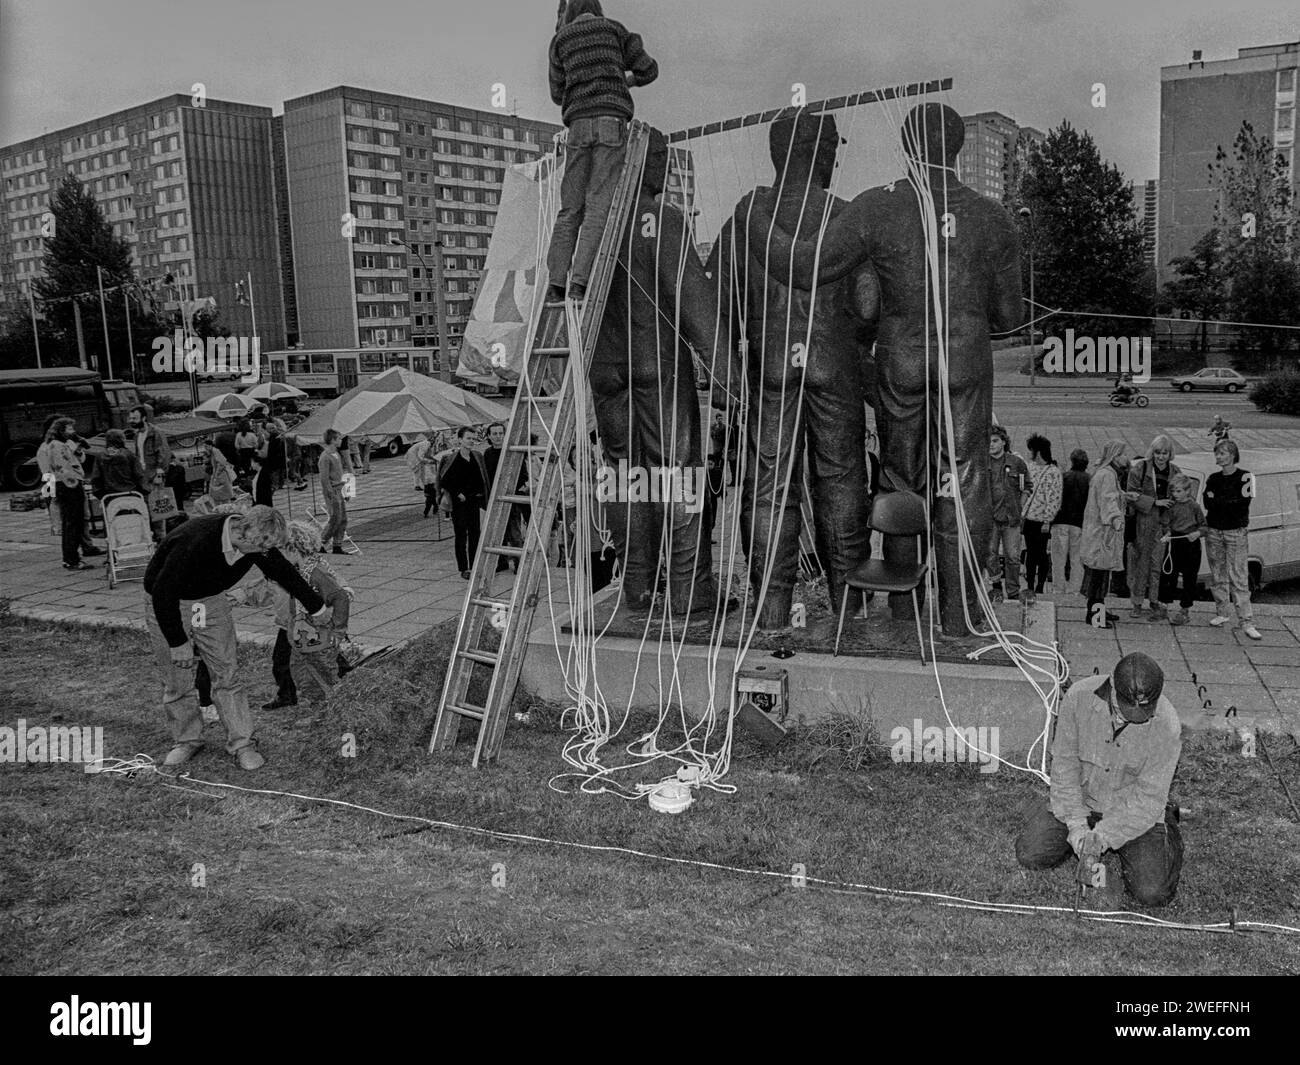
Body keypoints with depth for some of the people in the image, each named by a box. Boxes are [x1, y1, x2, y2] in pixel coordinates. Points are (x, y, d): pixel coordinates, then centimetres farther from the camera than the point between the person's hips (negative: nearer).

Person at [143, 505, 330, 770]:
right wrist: (178, 643, -26)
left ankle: (242, 743, 5)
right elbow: (163, 592, -31)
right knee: (175, 681, 1)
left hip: (212, 600, 5)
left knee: (227, 674, -1)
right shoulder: (194, 542, -37)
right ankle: (187, 740, 21)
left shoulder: (257, 545, -17)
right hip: (167, 605, -4)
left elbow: (283, 571, 2)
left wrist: (316, 607, 15)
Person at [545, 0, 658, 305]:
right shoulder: (615, 30, 16)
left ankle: (555, 283, -5)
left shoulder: (560, 40, 18)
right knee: (598, 205, -8)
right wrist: (626, 81, 39)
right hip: (612, 121, -2)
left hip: (578, 125, 2)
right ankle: (579, 282, -21)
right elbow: (648, 70, 18)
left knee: (570, 208, 5)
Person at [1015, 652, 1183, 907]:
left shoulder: (1166, 726, -26)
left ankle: (1167, 826, 17)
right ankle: (1081, 838, 20)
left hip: (1134, 811, -2)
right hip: (1080, 798, 2)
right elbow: (1064, 761, -13)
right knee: (1029, 855, -11)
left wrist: (1103, 835, -28)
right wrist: (1077, 825, -19)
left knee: (1153, 893, -14)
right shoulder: (1079, 696, -22)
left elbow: (1148, 797, -20)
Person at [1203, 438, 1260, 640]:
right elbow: (1206, 502, 1)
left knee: (1239, 578, -8)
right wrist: (1228, 503, -13)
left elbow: (1243, 504, -13)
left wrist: (1216, 499, -9)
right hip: (1213, 532, 5)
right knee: (1217, 576, 8)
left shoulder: (1244, 477, -3)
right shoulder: (1213, 478, 11)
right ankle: (1221, 613, 20)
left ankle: (1247, 622, -8)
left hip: (1236, 533, -4)